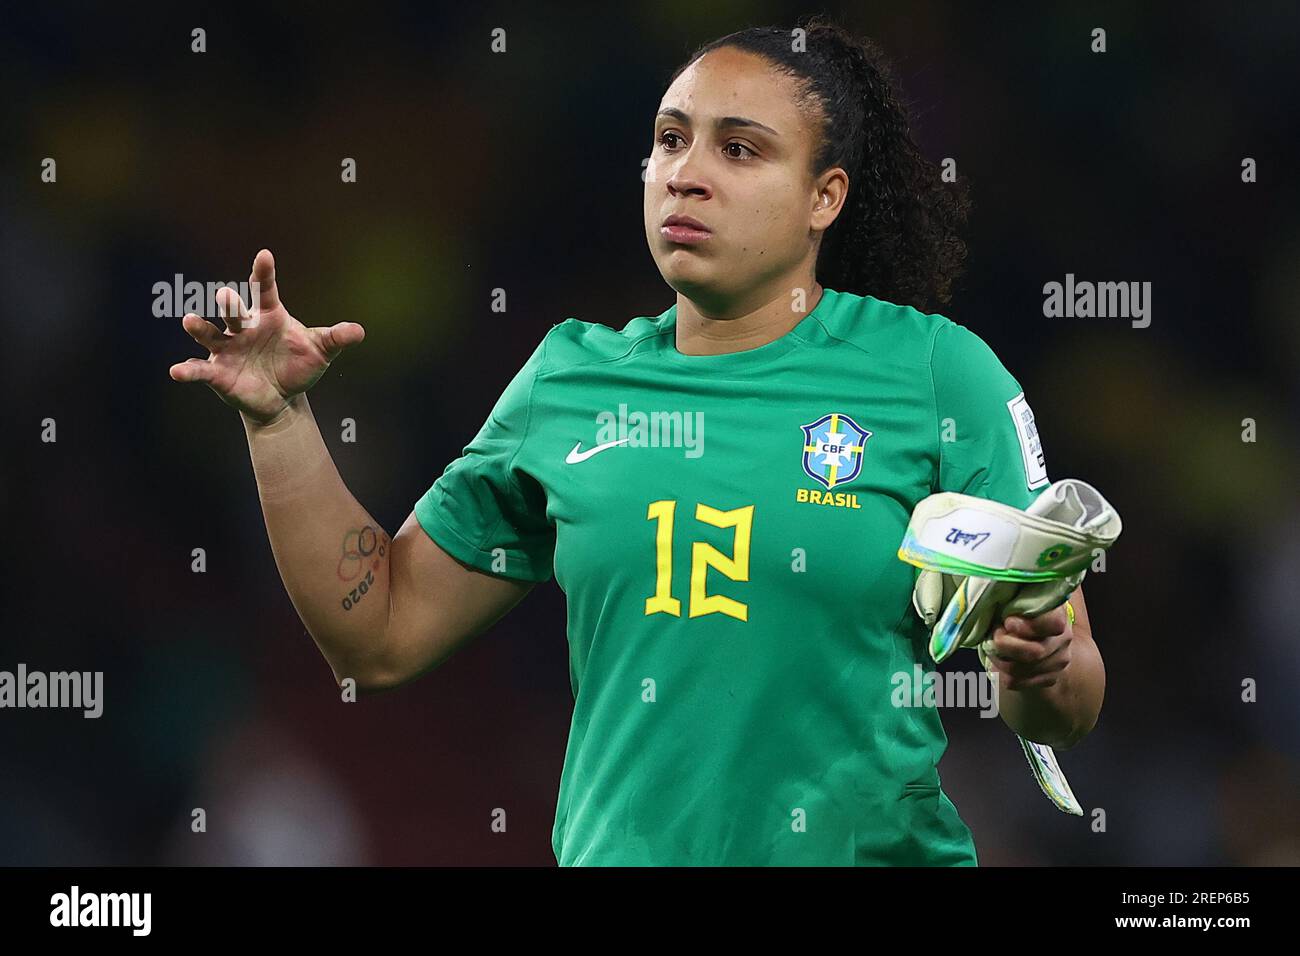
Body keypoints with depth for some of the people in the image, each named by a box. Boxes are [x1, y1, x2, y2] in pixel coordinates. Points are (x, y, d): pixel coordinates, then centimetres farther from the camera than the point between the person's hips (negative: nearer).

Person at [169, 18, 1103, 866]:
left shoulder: (938, 371, -5)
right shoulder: (571, 379, 5)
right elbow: (383, 634, 10)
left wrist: (1041, 672, -28)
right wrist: (279, 417, 2)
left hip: (874, 849, -3)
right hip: (615, 849, 3)